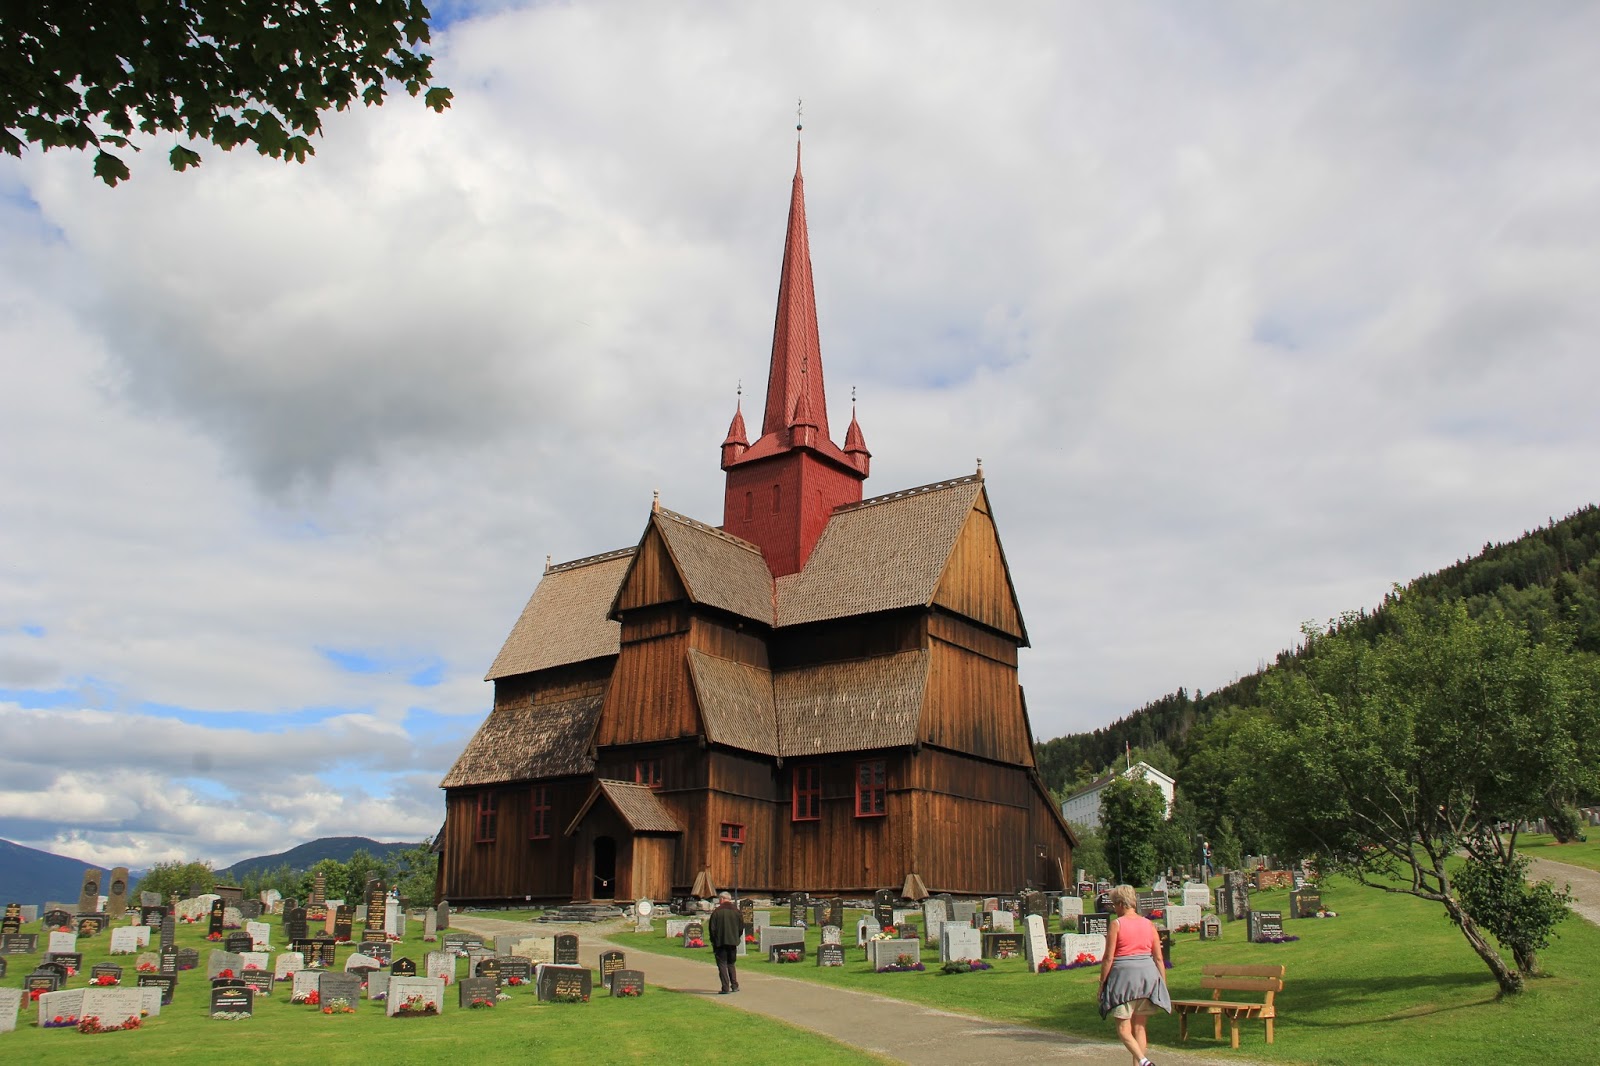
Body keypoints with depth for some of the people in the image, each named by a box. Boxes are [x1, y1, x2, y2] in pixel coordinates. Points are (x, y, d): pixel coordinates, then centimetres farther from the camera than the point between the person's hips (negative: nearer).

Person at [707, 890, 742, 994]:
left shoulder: (717, 912, -8)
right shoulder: (736, 911, 5)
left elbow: (712, 928, -7)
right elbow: (741, 927, 8)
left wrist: (713, 941, 4)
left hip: (720, 942, -4)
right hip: (733, 942, 4)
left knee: (722, 965, 1)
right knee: (731, 964, 18)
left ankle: (725, 988, -6)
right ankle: (734, 985, 13)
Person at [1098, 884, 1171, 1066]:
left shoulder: (1116, 924, -7)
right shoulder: (1148, 924, 6)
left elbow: (1108, 958, -8)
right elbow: (1159, 958, 6)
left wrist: (1101, 984, 0)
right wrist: (1163, 985, 13)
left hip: (1124, 975, -5)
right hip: (1148, 975, 5)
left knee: (1123, 1029, 0)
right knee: (1139, 1026, 16)